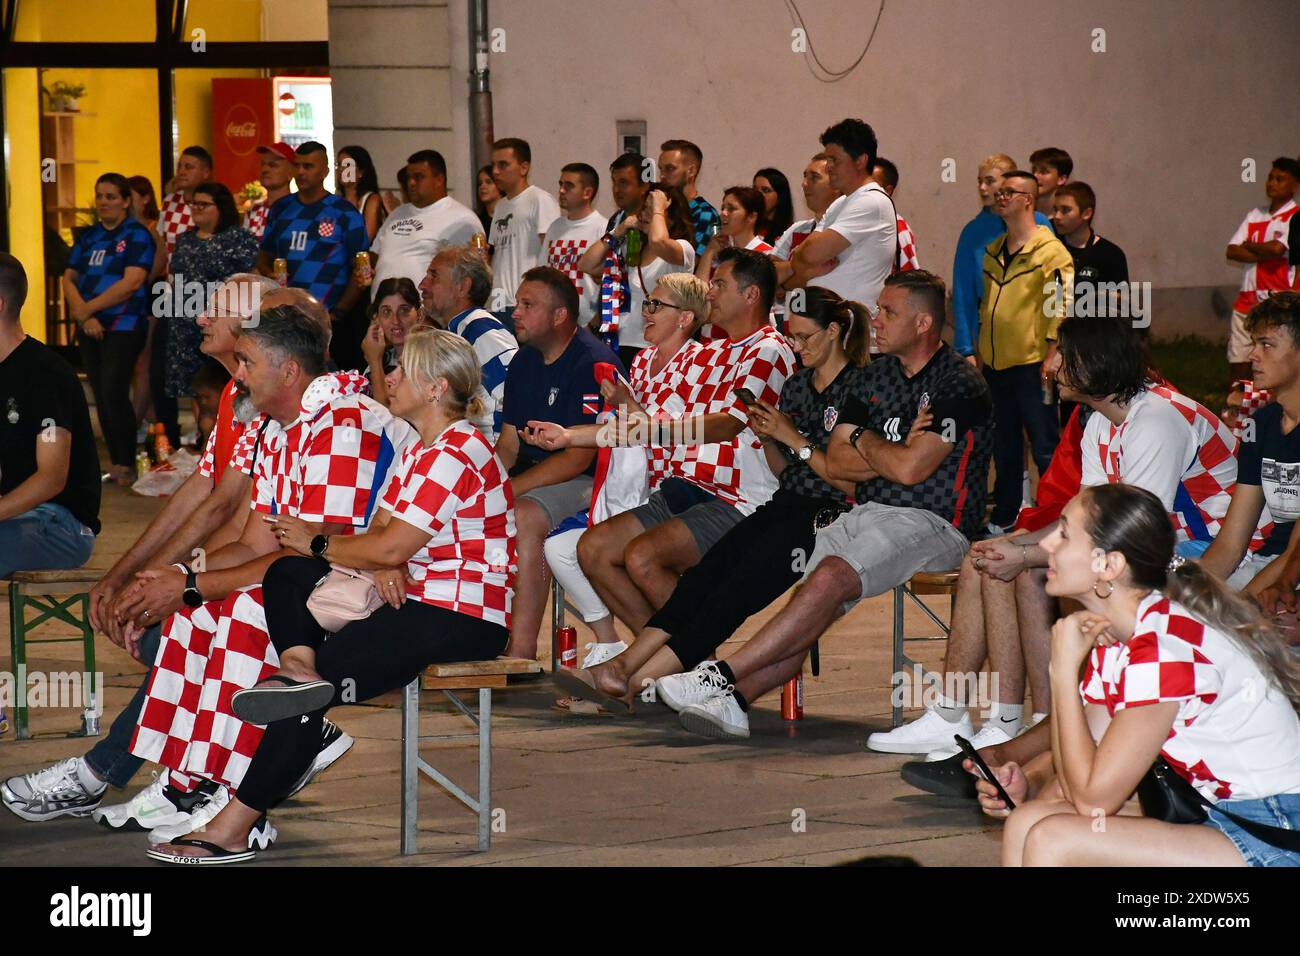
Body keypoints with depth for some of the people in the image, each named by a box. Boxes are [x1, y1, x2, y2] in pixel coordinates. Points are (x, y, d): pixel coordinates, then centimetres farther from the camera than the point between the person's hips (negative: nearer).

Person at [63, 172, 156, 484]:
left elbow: (132, 282, -15)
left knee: (114, 393, -14)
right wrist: (84, 316, -9)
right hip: (90, 329, 6)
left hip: (123, 326, -6)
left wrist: (87, 308, -13)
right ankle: (114, 462, 14)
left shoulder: (137, 235, -4)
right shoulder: (88, 237, 14)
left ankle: (127, 465, -6)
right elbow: (69, 279, 9)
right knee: (101, 398, 7)